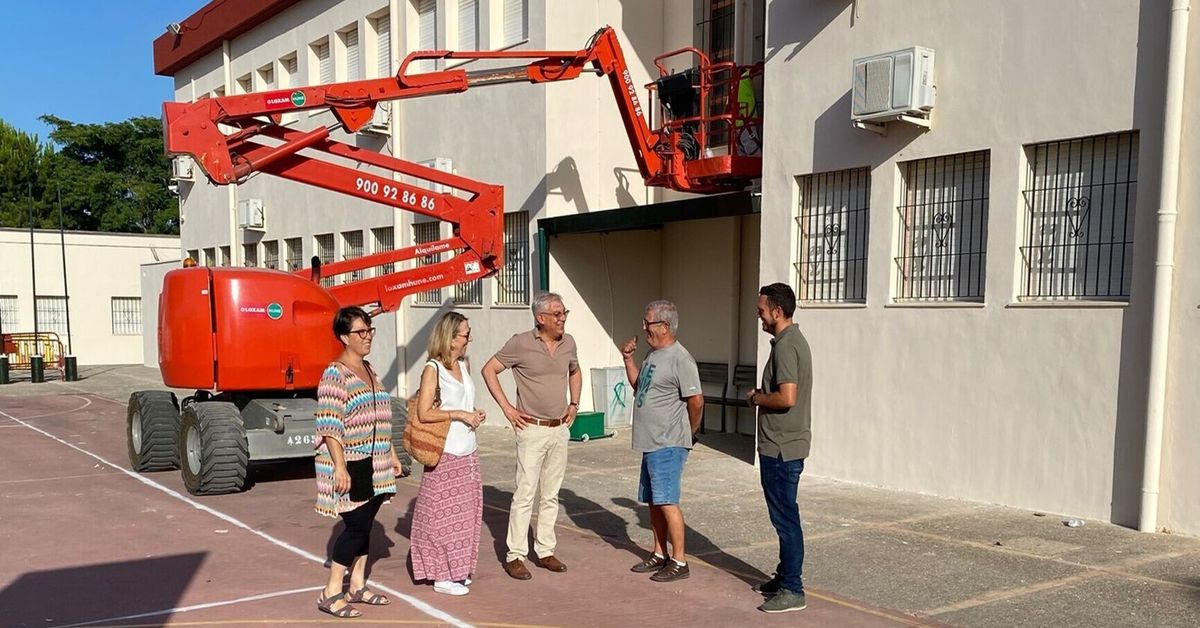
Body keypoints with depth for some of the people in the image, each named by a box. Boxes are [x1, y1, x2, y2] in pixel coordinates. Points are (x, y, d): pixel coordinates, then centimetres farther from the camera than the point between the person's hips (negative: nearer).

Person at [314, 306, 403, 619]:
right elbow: (329, 426, -19)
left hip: (373, 464, 8)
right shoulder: (335, 373, -13)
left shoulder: (369, 369, 13)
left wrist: (392, 454, 20)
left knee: (364, 524, 12)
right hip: (350, 466, -8)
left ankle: (357, 586, 23)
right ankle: (331, 593, 5)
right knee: (356, 525, -6)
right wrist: (339, 467, -24)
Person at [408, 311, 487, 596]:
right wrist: (461, 414, -16)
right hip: (446, 453, -8)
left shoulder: (464, 365, 12)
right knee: (444, 513, -1)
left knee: (466, 512, 12)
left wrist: (475, 414, 6)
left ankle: (458, 570, 24)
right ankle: (442, 576, 9)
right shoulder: (433, 369, -12)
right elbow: (424, 413, -17)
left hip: (468, 452, 8)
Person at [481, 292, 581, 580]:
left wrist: (574, 404, 14)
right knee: (525, 494, -4)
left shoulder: (568, 343, 6)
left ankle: (545, 551, 22)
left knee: (551, 495, 12)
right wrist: (507, 408, -8)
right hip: (532, 429, -5)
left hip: (560, 429, 6)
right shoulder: (521, 343, -11)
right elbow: (489, 370, -5)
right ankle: (515, 556, 5)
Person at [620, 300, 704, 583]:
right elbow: (638, 386, 24)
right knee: (653, 502, 15)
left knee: (667, 502, -8)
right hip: (650, 443, 10)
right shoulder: (653, 354, 12)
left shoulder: (680, 359, -17)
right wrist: (628, 359, 12)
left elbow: (696, 402, -18)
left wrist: (687, 431, -3)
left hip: (668, 445, -10)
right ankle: (659, 555, 26)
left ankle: (679, 562, 1)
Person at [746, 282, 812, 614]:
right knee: (783, 515, 18)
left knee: (785, 516, -3)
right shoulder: (793, 340, 13)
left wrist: (756, 398, -11)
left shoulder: (785, 346, -19)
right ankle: (785, 577, 29)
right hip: (785, 445, 11)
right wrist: (763, 395, 10)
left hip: (781, 448, -11)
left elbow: (786, 398, -27)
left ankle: (792, 590, 4)